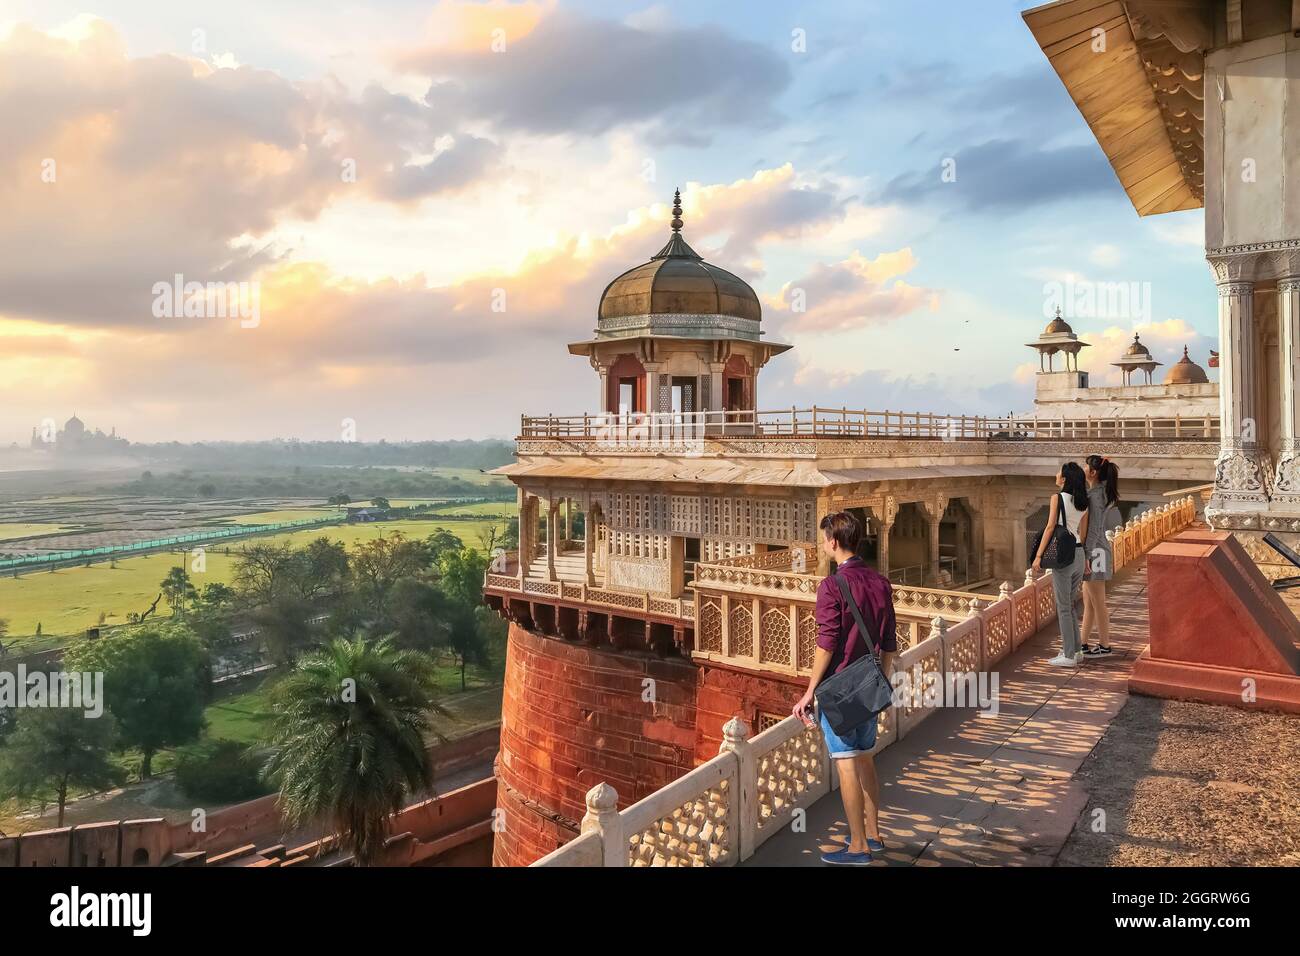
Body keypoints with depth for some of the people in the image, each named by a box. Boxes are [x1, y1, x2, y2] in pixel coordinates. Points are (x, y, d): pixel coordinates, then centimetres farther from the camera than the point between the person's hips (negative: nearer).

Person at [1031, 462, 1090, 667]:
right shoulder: (1083, 502, 8)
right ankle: (1076, 650, 23)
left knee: (1063, 607, 1)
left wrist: (1038, 555, -13)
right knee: (1069, 604, 19)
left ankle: (1069, 656, 5)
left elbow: (1050, 527, -15)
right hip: (1079, 554, 7)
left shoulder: (1057, 498, -11)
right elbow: (1083, 534, 10)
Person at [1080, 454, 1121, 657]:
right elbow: (1117, 521, 18)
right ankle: (1083, 644, 21)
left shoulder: (1094, 496, -19)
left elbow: (1094, 530, -21)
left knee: (1098, 604, 1)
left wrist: (1086, 557, -20)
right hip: (1096, 551, 10)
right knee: (1089, 603, 14)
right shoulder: (1103, 493, 10)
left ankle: (1104, 646, 12)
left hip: (1094, 552, -10)